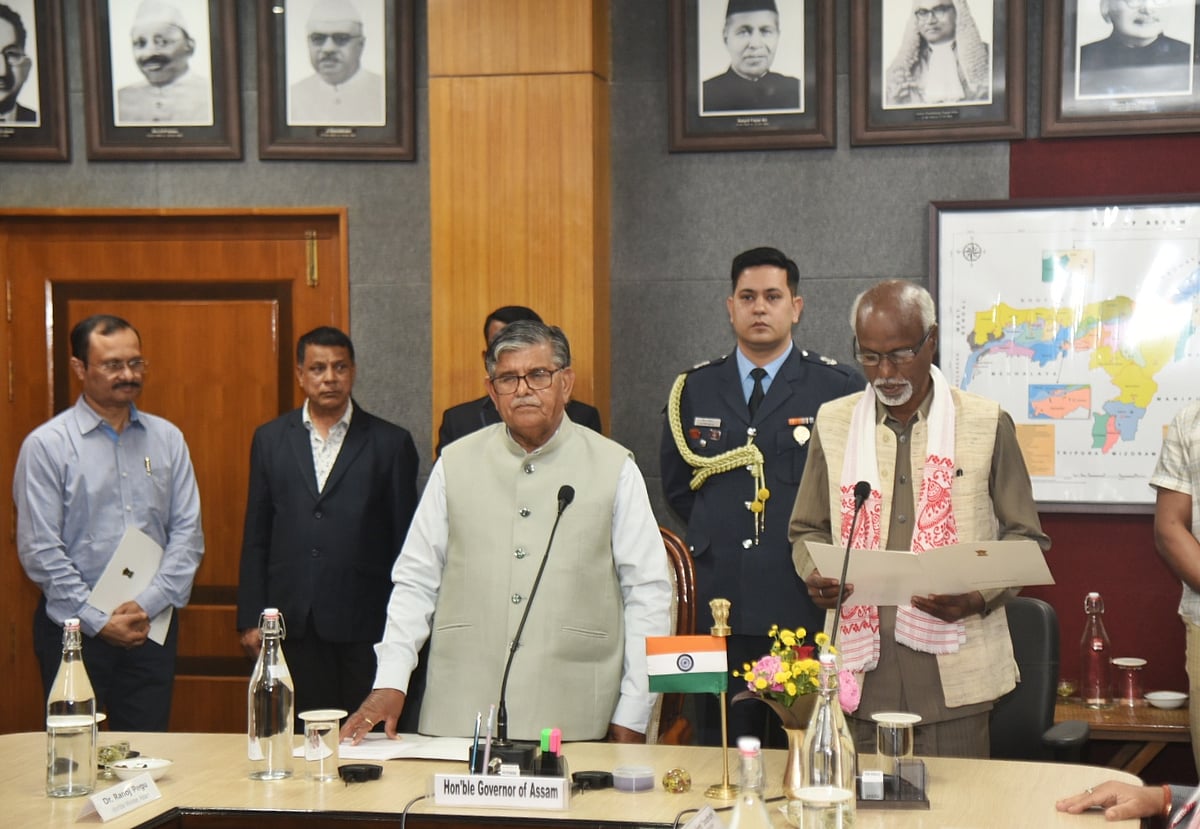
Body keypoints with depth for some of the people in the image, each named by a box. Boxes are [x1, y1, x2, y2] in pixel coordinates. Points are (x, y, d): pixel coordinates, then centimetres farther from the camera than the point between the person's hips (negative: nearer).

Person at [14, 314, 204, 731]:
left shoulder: (167, 439, 6)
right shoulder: (46, 445, -5)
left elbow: (188, 532, 3)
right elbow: (39, 551, -8)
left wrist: (147, 604, -9)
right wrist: (98, 621, -11)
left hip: (153, 625, 3)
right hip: (75, 628, -3)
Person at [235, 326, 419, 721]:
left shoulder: (390, 443, 3)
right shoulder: (270, 439, 10)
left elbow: (405, 540, 3)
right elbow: (256, 536, 10)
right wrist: (250, 619, 5)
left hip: (364, 625, -2)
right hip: (294, 624, 2)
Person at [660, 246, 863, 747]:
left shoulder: (840, 390, 1)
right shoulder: (694, 390, 11)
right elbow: (676, 486, 18)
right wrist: (719, 535, 9)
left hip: (806, 601, -2)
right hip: (720, 602, 3)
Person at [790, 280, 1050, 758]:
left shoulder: (987, 425, 4)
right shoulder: (833, 423, 11)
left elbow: (1024, 538, 7)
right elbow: (808, 530, 18)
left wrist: (979, 596, -11)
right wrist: (815, 575, -4)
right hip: (862, 669, 2)